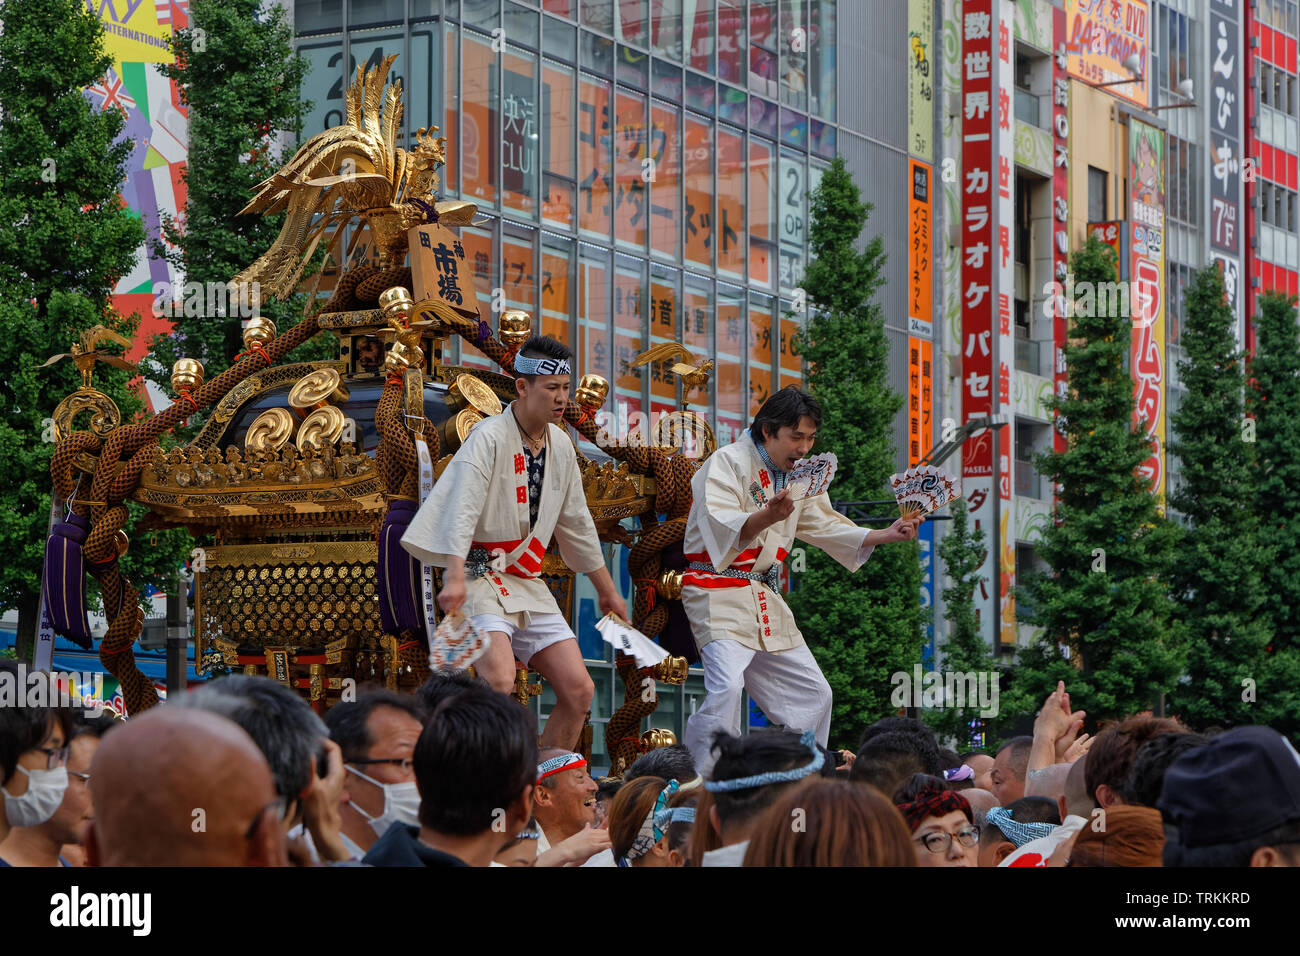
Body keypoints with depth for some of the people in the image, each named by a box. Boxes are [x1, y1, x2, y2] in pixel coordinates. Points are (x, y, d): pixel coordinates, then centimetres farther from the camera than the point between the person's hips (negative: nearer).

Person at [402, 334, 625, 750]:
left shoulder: (560, 445, 10)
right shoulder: (489, 437, -13)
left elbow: (576, 523, 23)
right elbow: (462, 508, -26)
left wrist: (607, 590, 28)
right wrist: (455, 576, -40)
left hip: (528, 584, 8)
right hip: (480, 575, -8)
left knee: (579, 691, 0)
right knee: (499, 681, -30)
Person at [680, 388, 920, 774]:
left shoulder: (798, 475, 16)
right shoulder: (727, 463, -12)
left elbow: (825, 525, 21)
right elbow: (721, 528, -26)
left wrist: (886, 535, 7)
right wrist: (766, 516, -47)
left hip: (765, 597, 9)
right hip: (718, 593, -9)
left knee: (813, 694, 10)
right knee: (726, 688, -28)